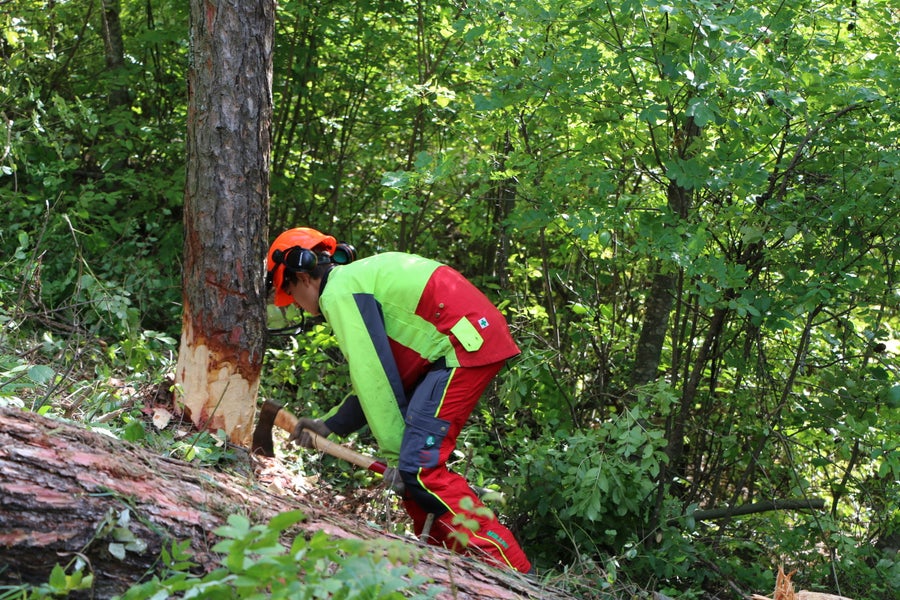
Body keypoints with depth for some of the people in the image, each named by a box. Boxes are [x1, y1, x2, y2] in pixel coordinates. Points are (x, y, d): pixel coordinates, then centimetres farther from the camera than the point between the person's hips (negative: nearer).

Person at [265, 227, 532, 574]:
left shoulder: (338, 291, -5)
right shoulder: (360, 277, 26)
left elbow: (373, 377, -11)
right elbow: (375, 378, 26)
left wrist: (394, 450, -7)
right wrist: (329, 425, 24)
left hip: (465, 345, -10)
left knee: (419, 469, -14)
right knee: (411, 463, 13)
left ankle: (513, 571, -18)